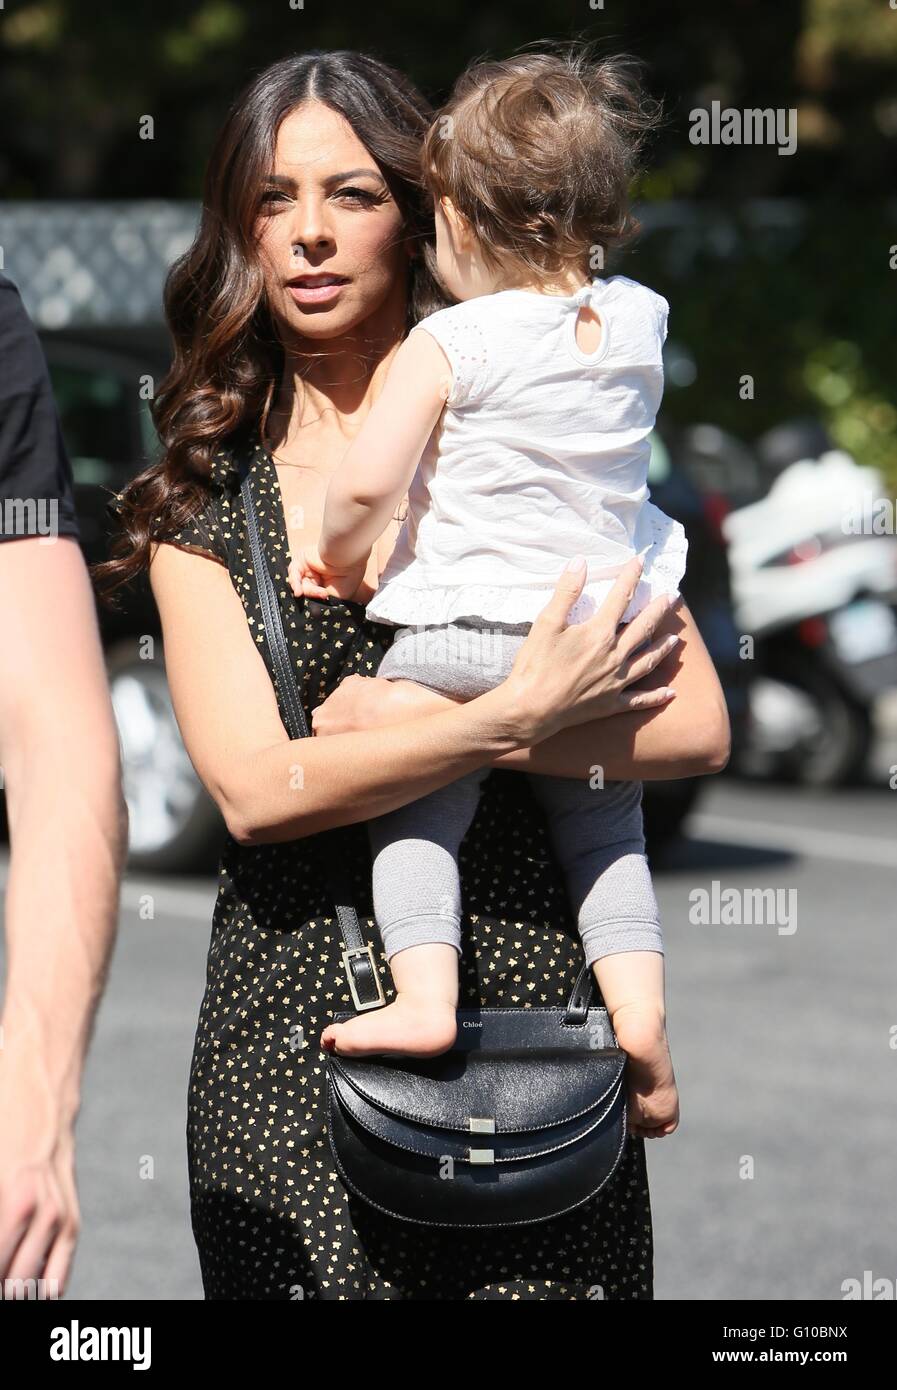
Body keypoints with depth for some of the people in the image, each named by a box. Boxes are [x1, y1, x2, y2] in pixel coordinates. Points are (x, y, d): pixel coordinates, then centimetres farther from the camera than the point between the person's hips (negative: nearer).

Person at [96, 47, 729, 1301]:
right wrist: (511, 718, -15)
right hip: (293, 1017, 1)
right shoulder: (204, 501, 7)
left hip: (525, 972, 0)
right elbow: (252, 787, -7)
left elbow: (697, 725, -2)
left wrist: (413, 727, -10)